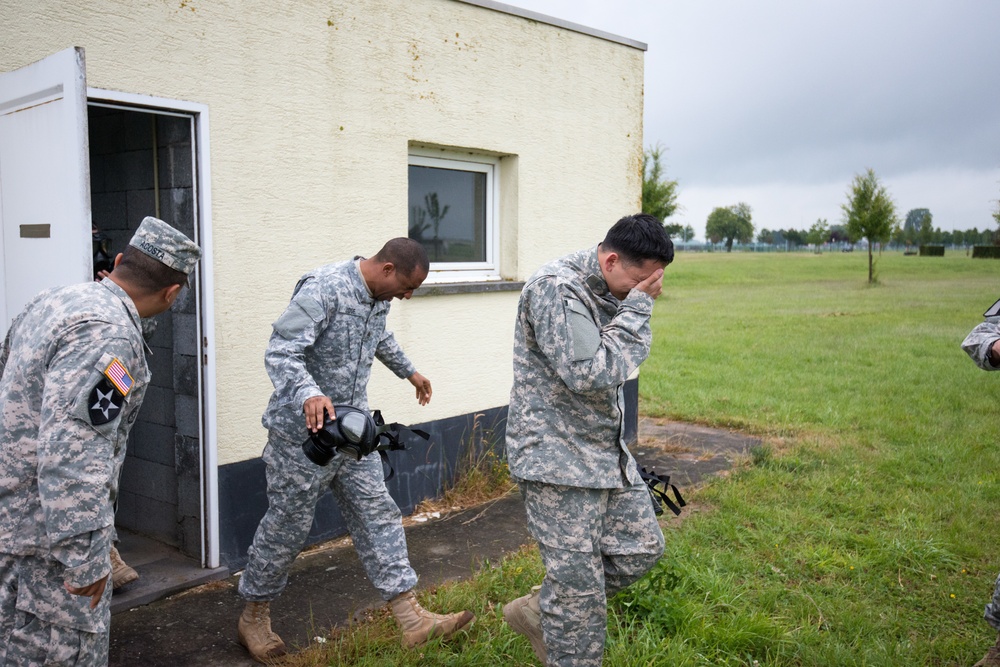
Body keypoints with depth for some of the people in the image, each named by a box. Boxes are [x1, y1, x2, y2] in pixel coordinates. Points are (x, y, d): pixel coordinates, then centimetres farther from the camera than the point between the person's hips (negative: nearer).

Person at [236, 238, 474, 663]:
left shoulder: (379, 297, 6)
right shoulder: (323, 289, -22)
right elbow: (281, 352, -30)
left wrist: (409, 372, 39)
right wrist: (308, 394, -47)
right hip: (304, 431, -8)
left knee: (377, 515, 4)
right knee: (288, 526, 6)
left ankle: (411, 619, 7)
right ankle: (253, 616, 28)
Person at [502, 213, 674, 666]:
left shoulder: (609, 292, 7)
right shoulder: (555, 288, -21)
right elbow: (591, 374, -28)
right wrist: (637, 308, -20)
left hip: (605, 452, 9)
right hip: (557, 459, -9)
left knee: (641, 547, 15)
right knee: (579, 584, -1)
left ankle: (538, 612, 27)